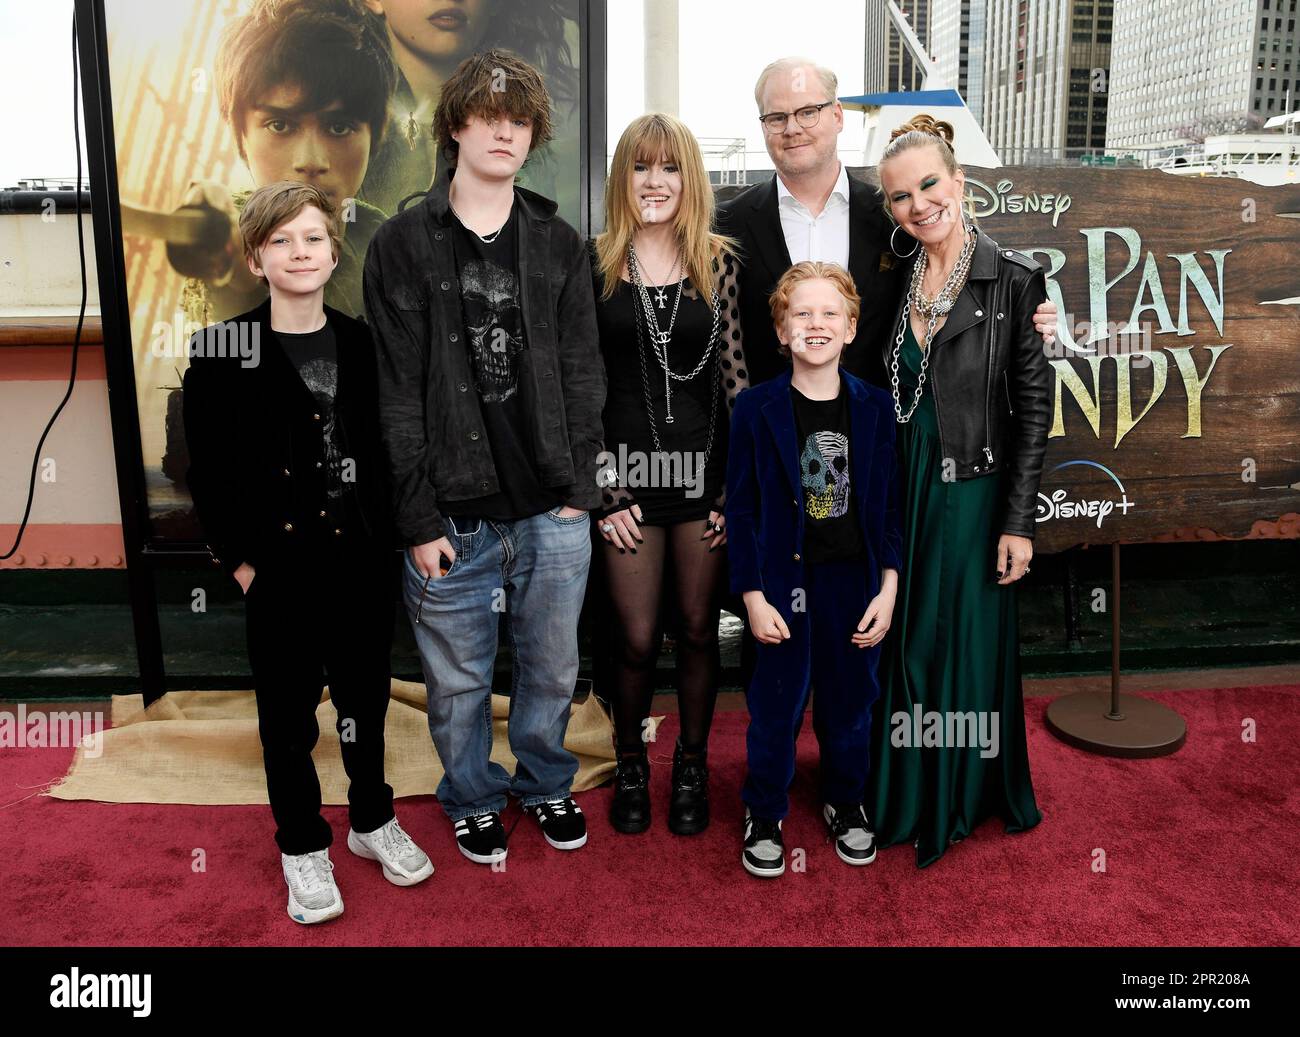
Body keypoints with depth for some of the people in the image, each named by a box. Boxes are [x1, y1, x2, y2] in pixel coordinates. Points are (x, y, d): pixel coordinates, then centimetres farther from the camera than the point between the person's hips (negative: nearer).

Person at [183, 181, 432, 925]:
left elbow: (384, 451, 6)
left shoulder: (362, 345, 4)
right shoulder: (224, 351, -5)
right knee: (289, 709, 11)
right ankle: (303, 846, 29)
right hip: (281, 567, -2)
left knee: (366, 696, 16)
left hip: (365, 559, 3)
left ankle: (373, 819, 36)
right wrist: (239, 560, -8)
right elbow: (209, 472, -4)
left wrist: (390, 537, 0)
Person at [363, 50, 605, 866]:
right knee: (458, 679, 13)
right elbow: (396, 394, -5)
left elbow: (583, 373, 6)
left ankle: (548, 784, 41)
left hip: (553, 510, 2)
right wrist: (419, 518, -9)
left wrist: (579, 487, -1)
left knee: (552, 668, 16)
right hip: (454, 515, -2)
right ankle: (475, 798, 38)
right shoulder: (404, 246, -2)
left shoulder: (559, 244, 6)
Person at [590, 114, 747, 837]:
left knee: (700, 630, 11)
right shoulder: (593, 263, 0)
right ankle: (630, 763, 32)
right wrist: (602, 490, -5)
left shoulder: (719, 261, 3)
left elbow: (737, 376, 2)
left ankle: (693, 764, 34)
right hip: (627, 477, -1)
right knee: (637, 640, 5)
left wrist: (737, 486, -2)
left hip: (704, 472, 1)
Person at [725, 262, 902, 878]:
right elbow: (742, 508, -5)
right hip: (784, 584, -2)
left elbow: (888, 504, 3)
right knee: (776, 704, 8)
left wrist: (888, 588, -2)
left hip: (856, 583, 2)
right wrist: (753, 596, -9)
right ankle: (764, 814, 29)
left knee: (850, 700, 15)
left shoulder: (875, 407, 0)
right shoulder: (756, 408, -6)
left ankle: (845, 803, 38)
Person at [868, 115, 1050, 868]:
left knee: (968, 646, 8)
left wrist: (1019, 523, -13)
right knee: (907, 644, 14)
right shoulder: (899, 281, 5)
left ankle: (968, 796, 29)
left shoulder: (1014, 280, -10)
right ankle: (909, 791, 34)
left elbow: (1033, 410, -10)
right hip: (902, 489, 5)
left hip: (972, 492, -4)